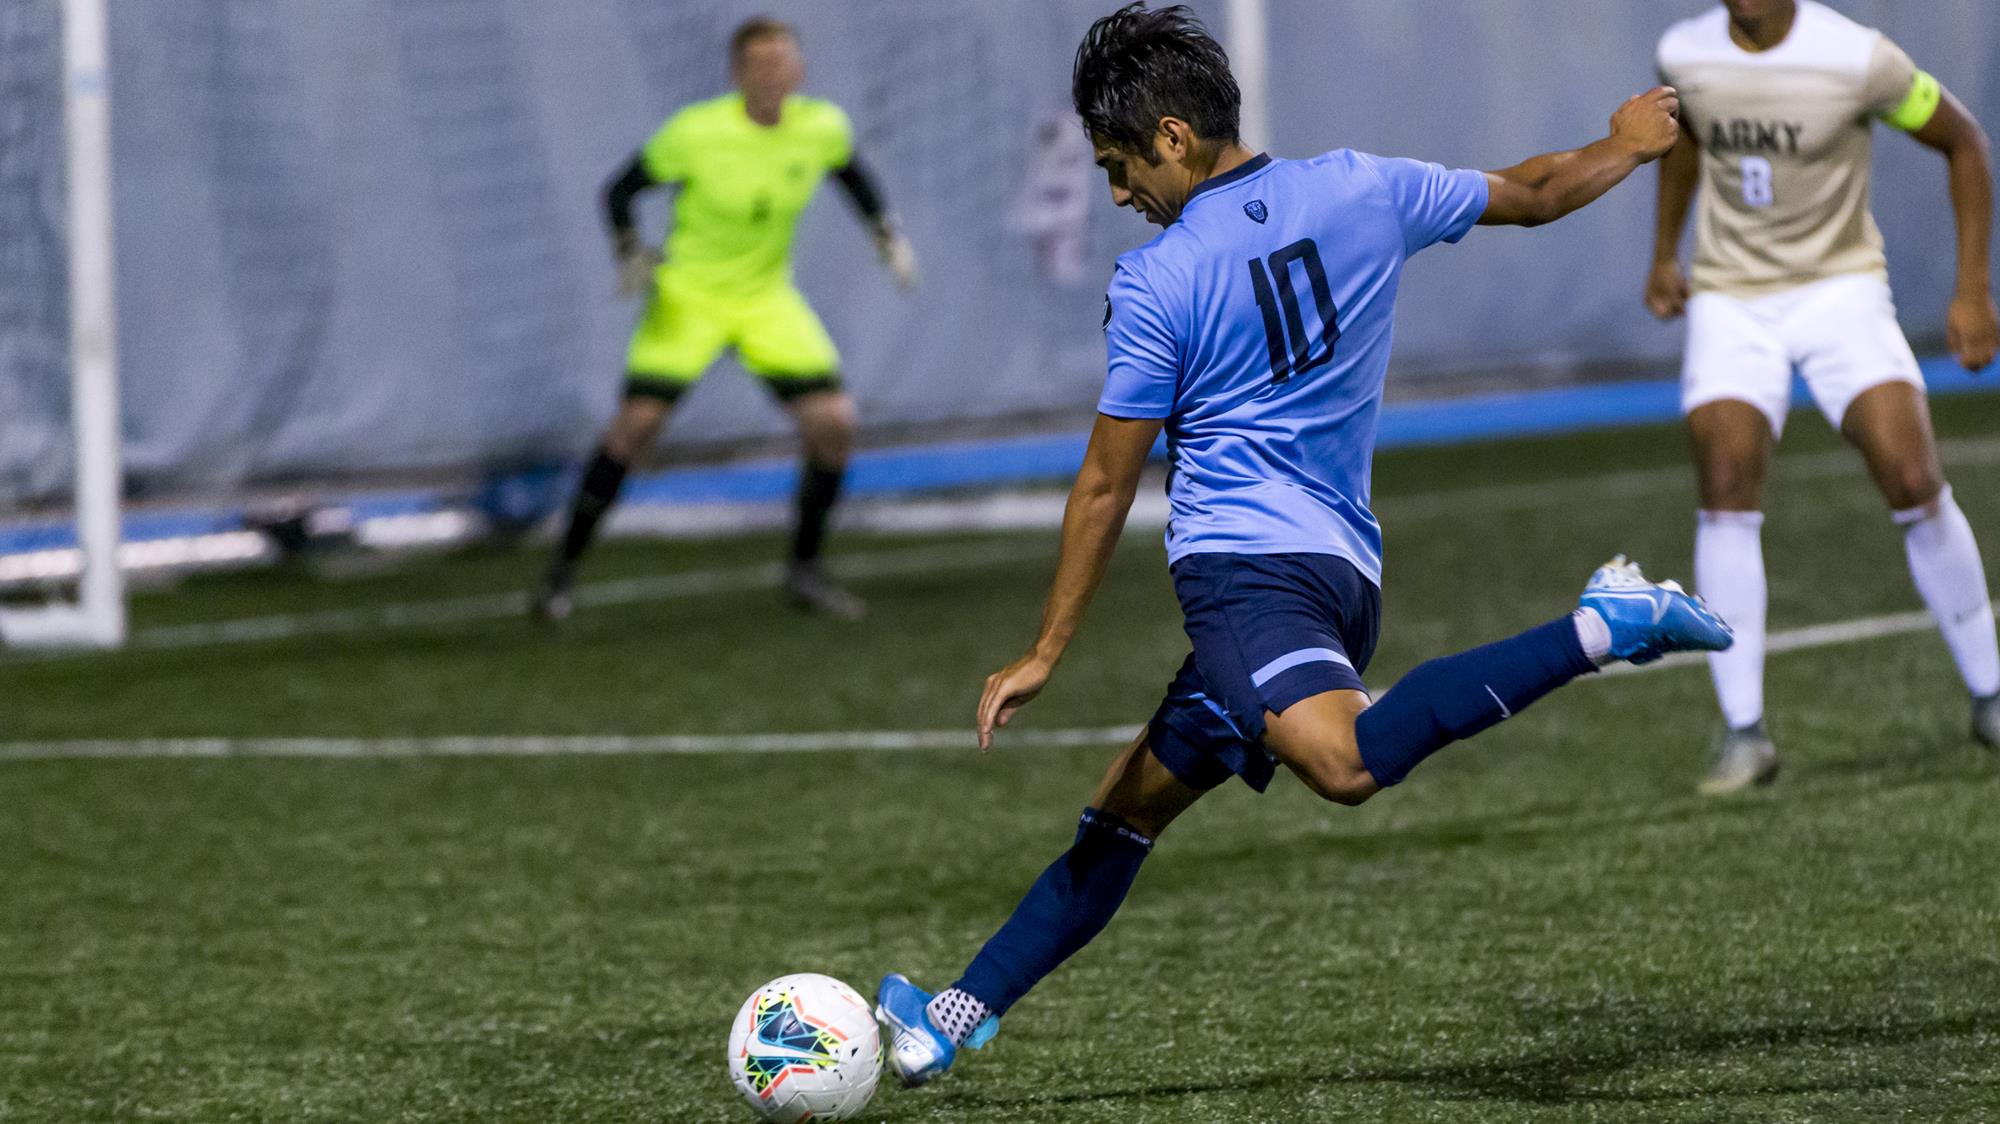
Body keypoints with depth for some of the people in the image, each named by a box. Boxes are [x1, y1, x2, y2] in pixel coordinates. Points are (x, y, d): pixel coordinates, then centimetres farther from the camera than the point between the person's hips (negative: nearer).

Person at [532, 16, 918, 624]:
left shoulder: (823, 128, -8)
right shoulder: (696, 133, -19)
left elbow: (851, 172, 16)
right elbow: (621, 190, -7)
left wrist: (887, 235, 5)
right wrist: (631, 252, -23)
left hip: (768, 298, 4)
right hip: (689, 294, -4)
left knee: (834, 423, -9)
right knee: (637, 422, -16)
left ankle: (804, 568, 10)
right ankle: (562, 569, -2)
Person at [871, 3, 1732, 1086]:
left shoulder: (1154, 284, -4)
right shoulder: (1360, 189, 10)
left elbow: (1106, 486, 0)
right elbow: (1532, 193, 24)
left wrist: (1044, 654, 10)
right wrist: (1630, 143, 45)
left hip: (1244, 563, -9)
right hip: (1345, 572, 9)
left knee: (1343, 764, -35)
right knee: (1125, 809, 18)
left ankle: (1597, 631, -33)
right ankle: (962, 1011, 19)